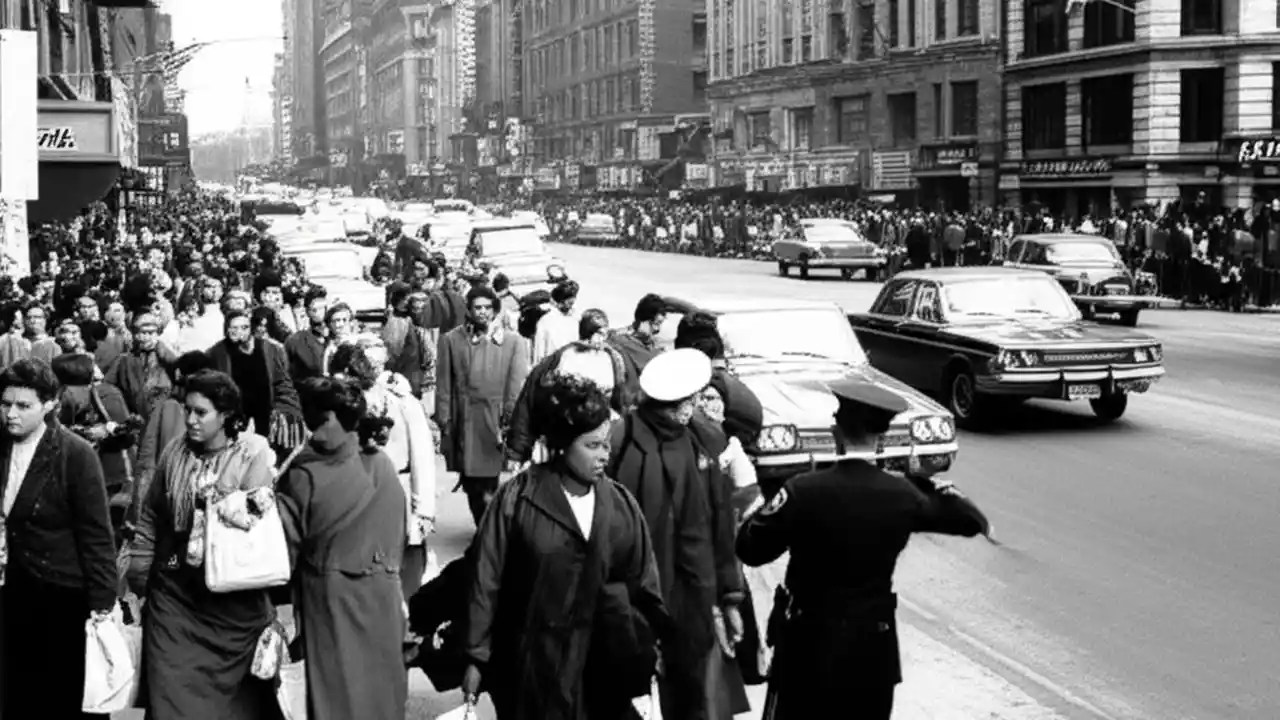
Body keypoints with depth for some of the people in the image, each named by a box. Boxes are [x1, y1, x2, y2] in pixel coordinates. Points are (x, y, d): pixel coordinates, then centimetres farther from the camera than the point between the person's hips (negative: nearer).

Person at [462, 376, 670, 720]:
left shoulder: (621, 505, 2)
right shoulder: (517, 499, -8)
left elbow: (642, 586, 7)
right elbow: (486, 581, -5)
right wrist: (476, 657, -4)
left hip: (596, 670, 3)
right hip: (528, 667, -3)